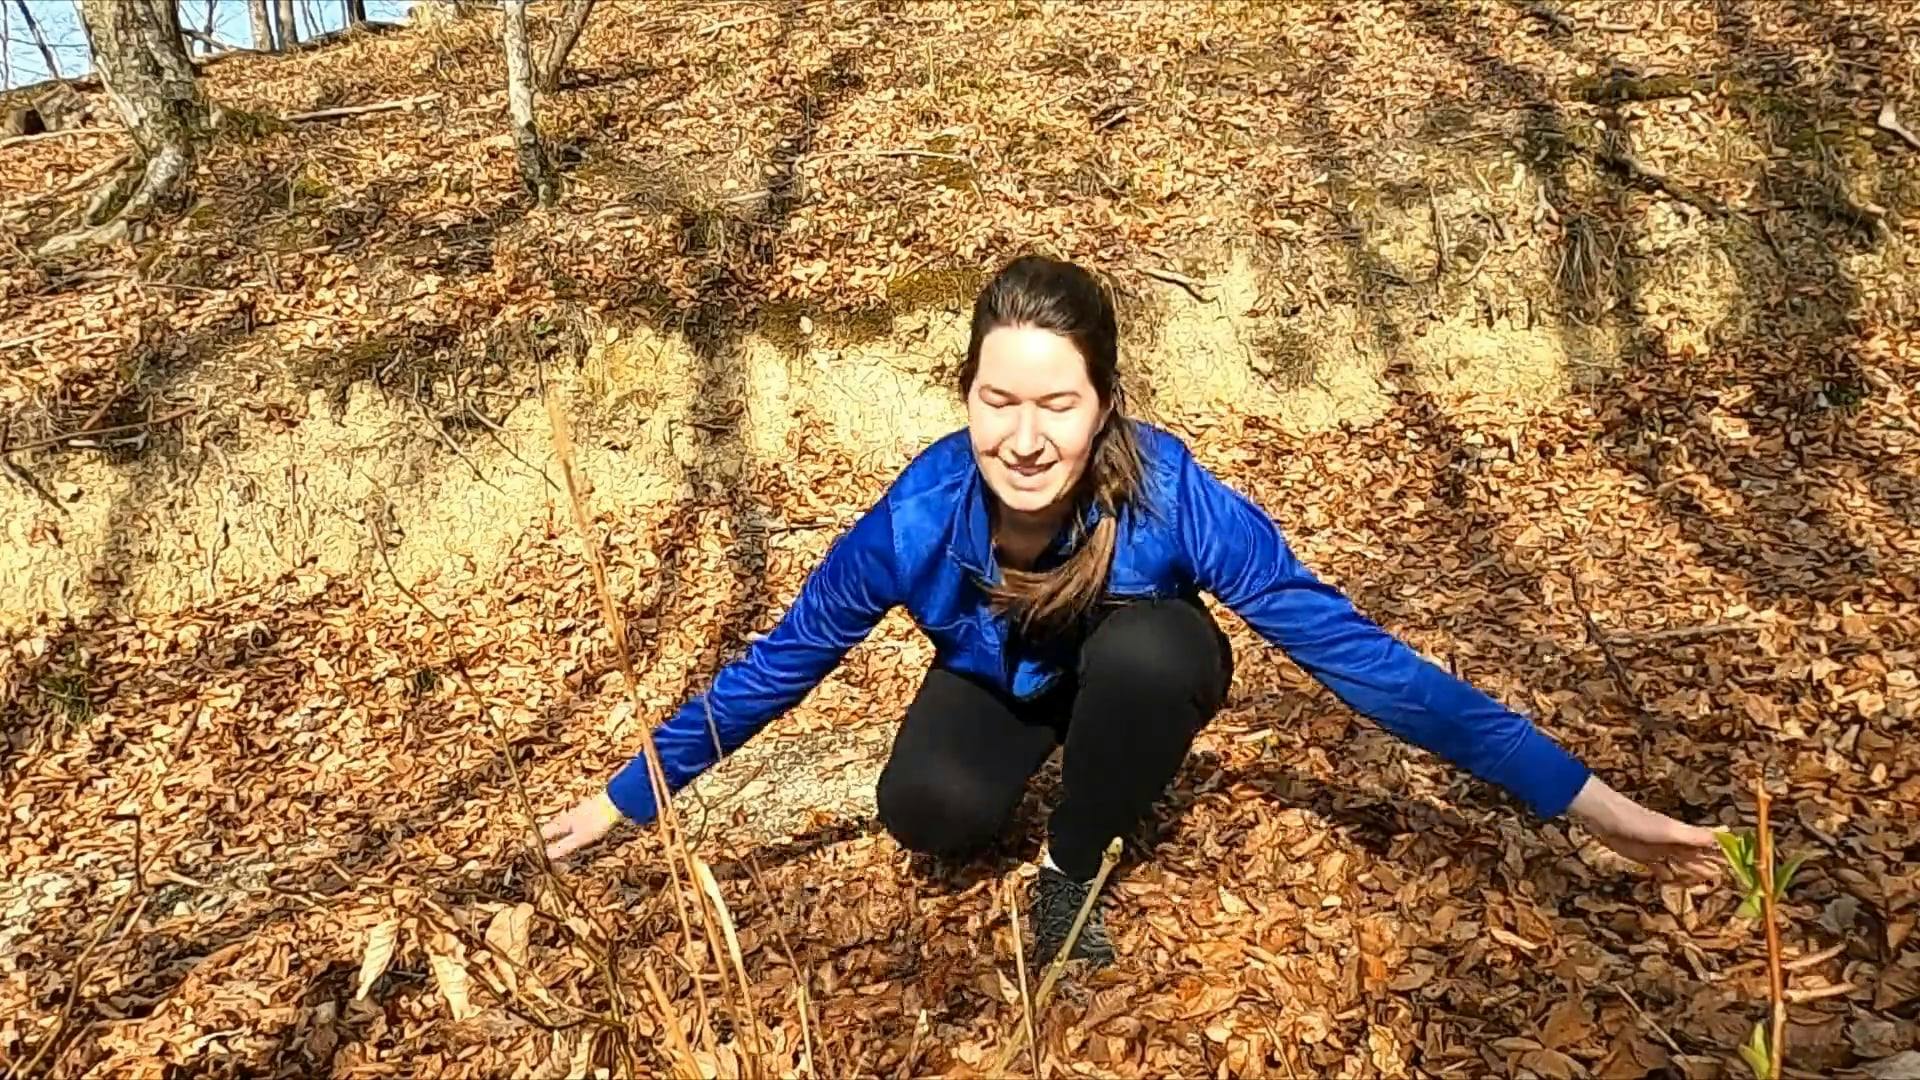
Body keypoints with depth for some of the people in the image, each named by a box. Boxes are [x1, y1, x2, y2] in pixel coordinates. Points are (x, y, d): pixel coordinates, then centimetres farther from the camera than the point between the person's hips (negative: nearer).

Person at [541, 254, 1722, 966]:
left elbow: (1352, 649, -33)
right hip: (999, 684, 1)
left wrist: (1581, 796, -34)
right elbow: (781, 660, -21)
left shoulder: (1175, 501, -38)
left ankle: (1075, 866, -7)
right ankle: (1034, 777, 11)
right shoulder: (919, 518, -35)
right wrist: (632, 797, -11)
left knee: (1152, 645, -36)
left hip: (1129, 680, -1)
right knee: (928, 808, -28)